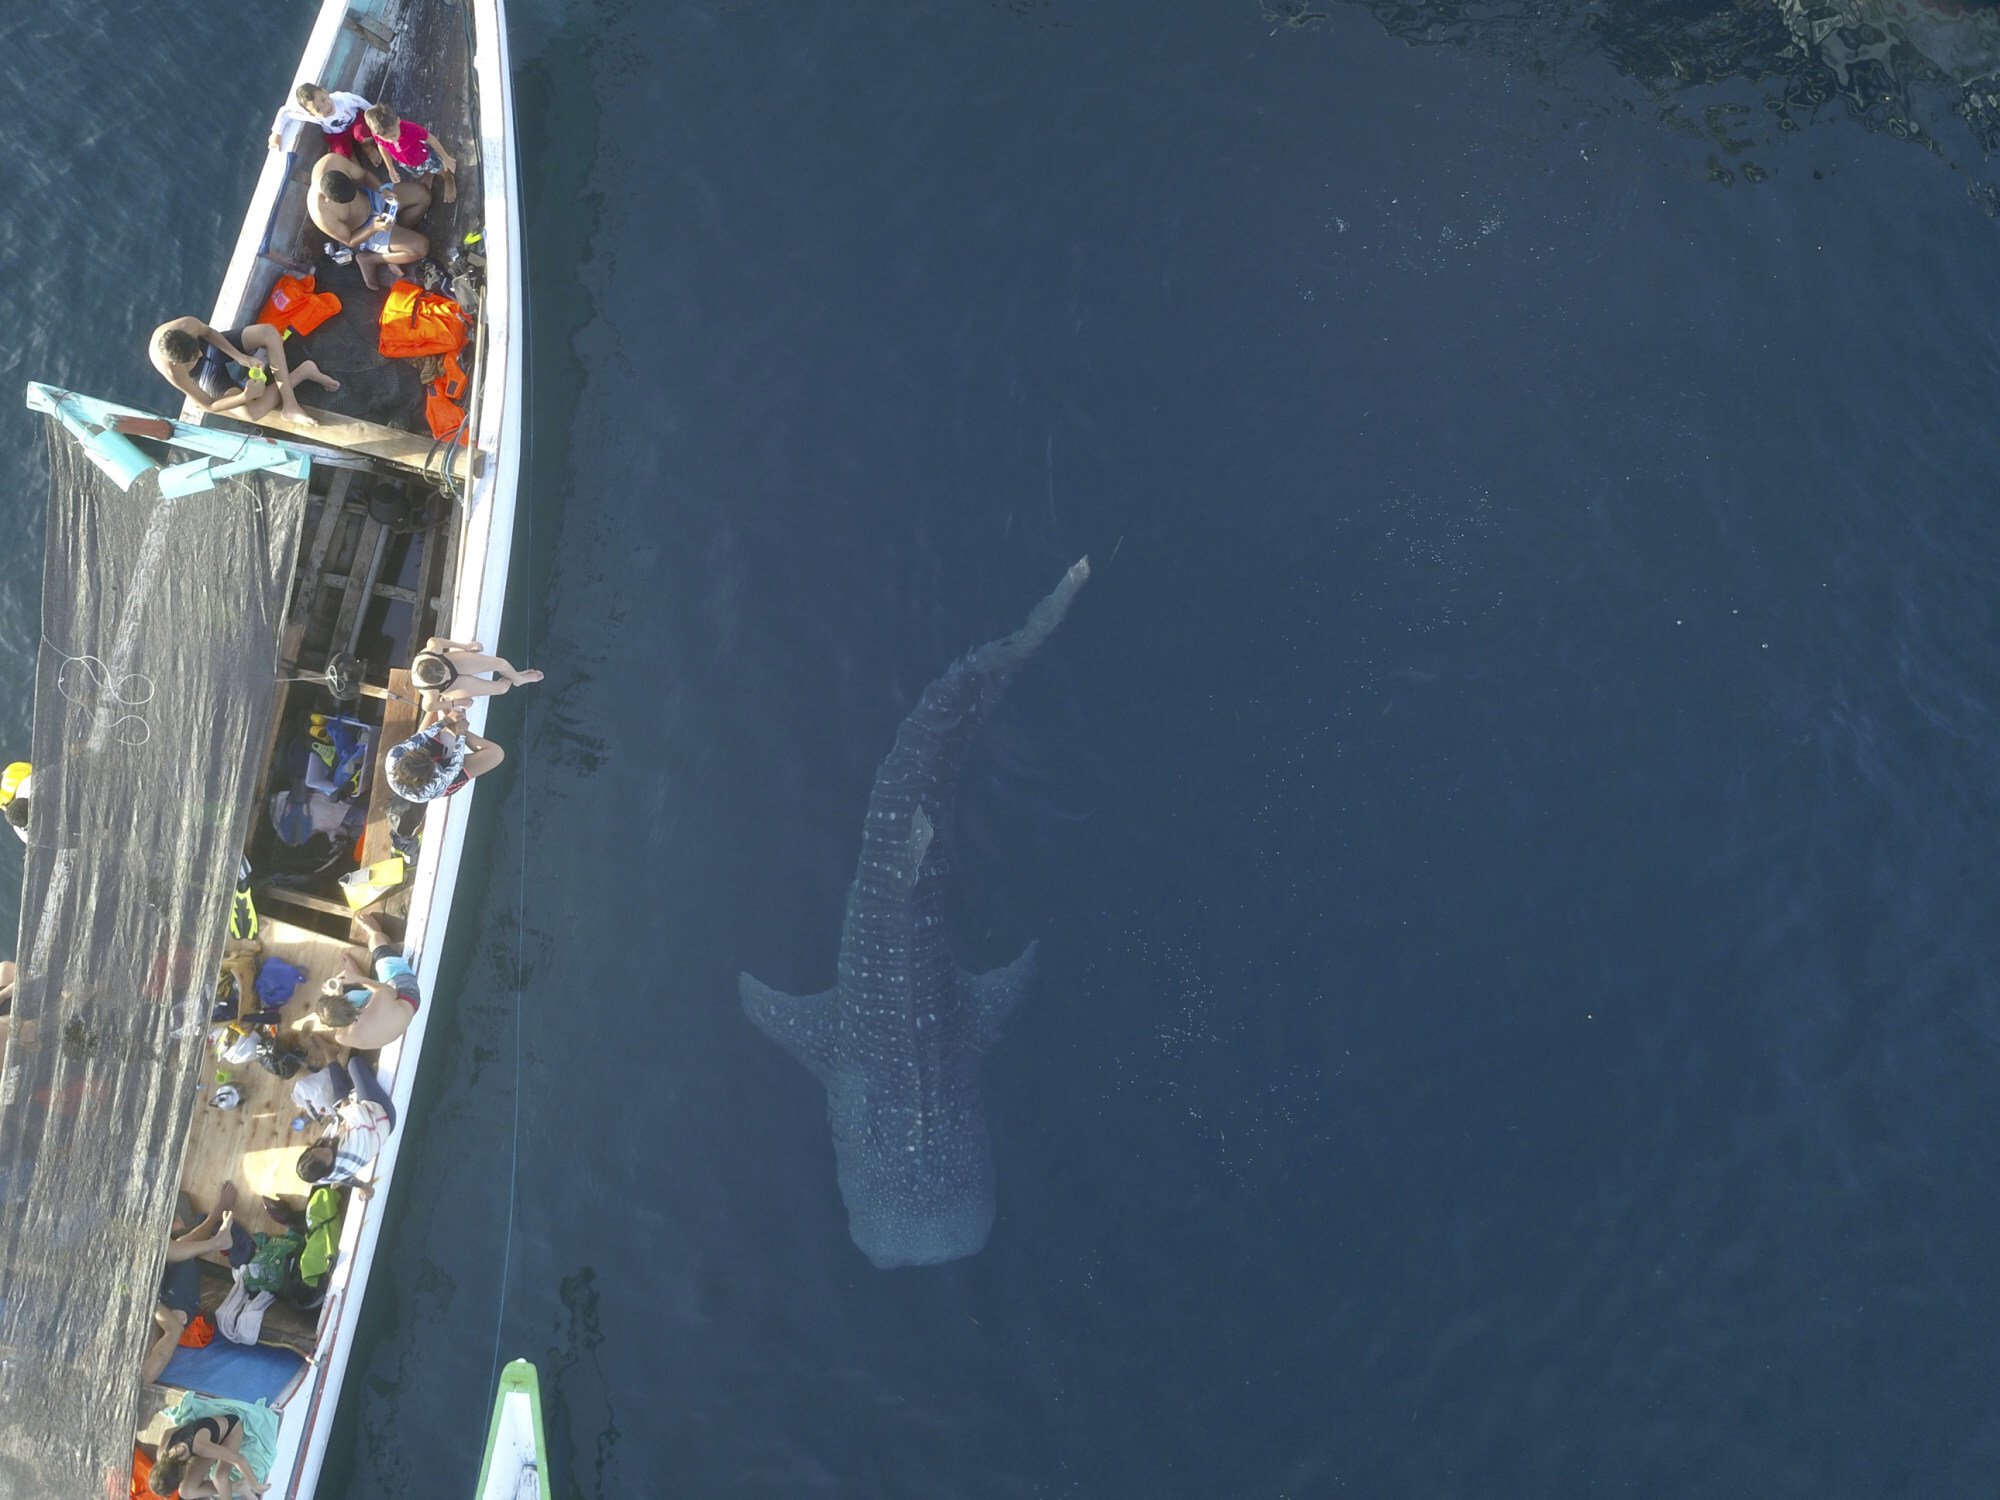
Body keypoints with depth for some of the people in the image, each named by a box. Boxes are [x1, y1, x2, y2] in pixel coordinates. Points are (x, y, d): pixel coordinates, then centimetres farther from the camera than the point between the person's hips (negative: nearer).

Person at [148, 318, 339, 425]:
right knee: (251, 412, -32)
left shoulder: (186, 325, -32)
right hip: (207, 375, -4)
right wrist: (245, 397, -41)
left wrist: (239, 356, -18)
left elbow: (208, 332, -7)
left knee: (269, 332, -24)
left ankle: (290, 405, -22)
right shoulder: (174, 371, -38)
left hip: (215, 346, 4)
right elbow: (207, 406, -29)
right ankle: (302, 371, -14)